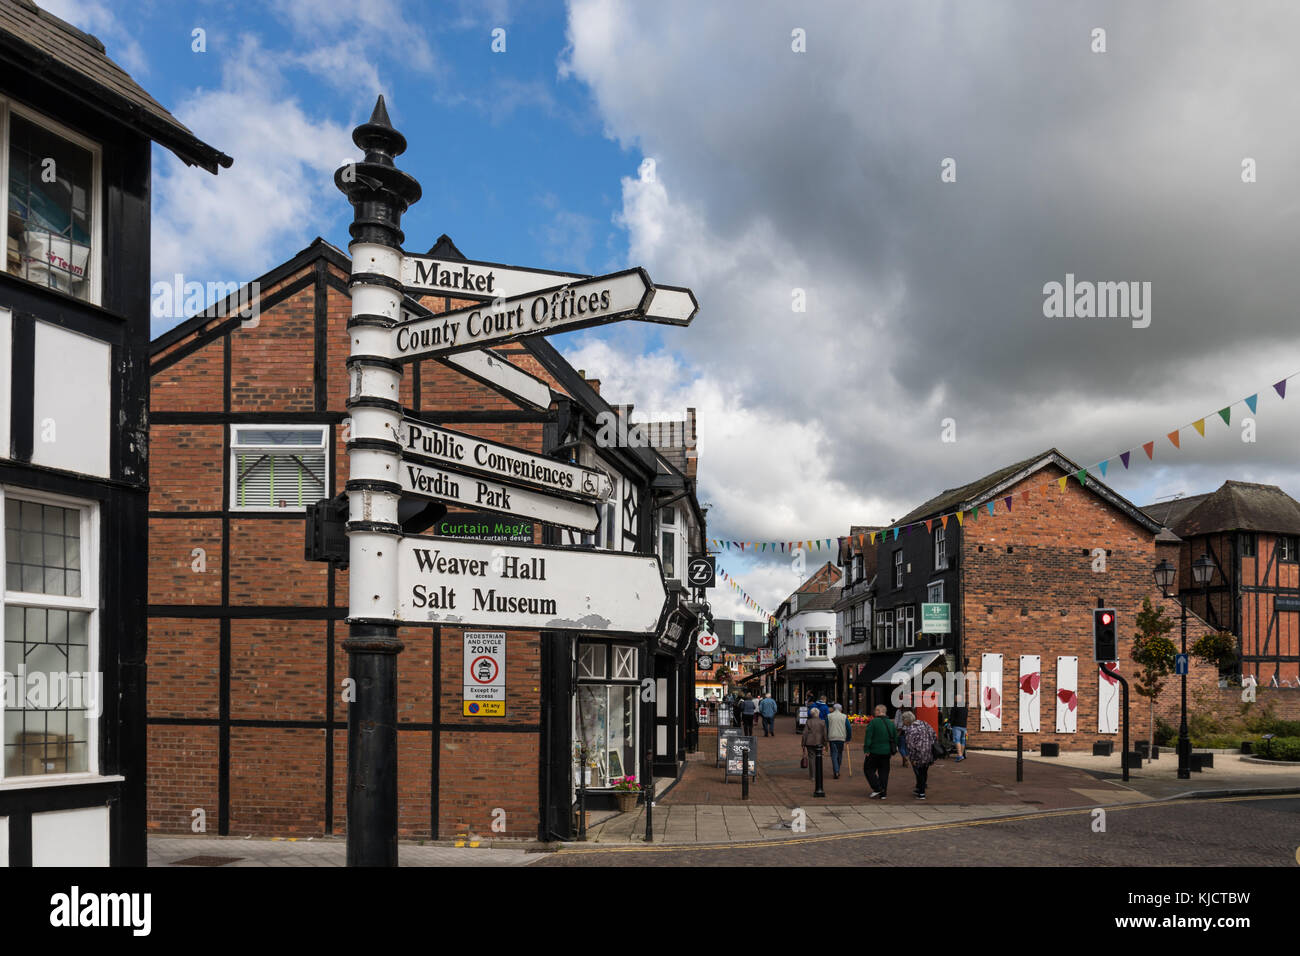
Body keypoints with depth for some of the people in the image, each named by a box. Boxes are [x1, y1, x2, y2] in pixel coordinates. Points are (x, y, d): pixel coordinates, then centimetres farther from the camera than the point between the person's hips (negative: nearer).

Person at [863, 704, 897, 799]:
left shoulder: (873, 722, -11)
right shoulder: (890, 723, 8)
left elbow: (868, 737, -15)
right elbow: (895, 737, 14)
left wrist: (866, 749, -11)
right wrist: (893, 750, 21)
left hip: (874, 752, -6)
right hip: (886, 752, 6)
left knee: (868, 769, 7)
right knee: (884, 771, 11)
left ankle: (877, 788, -4)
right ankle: (882, 794, 10)